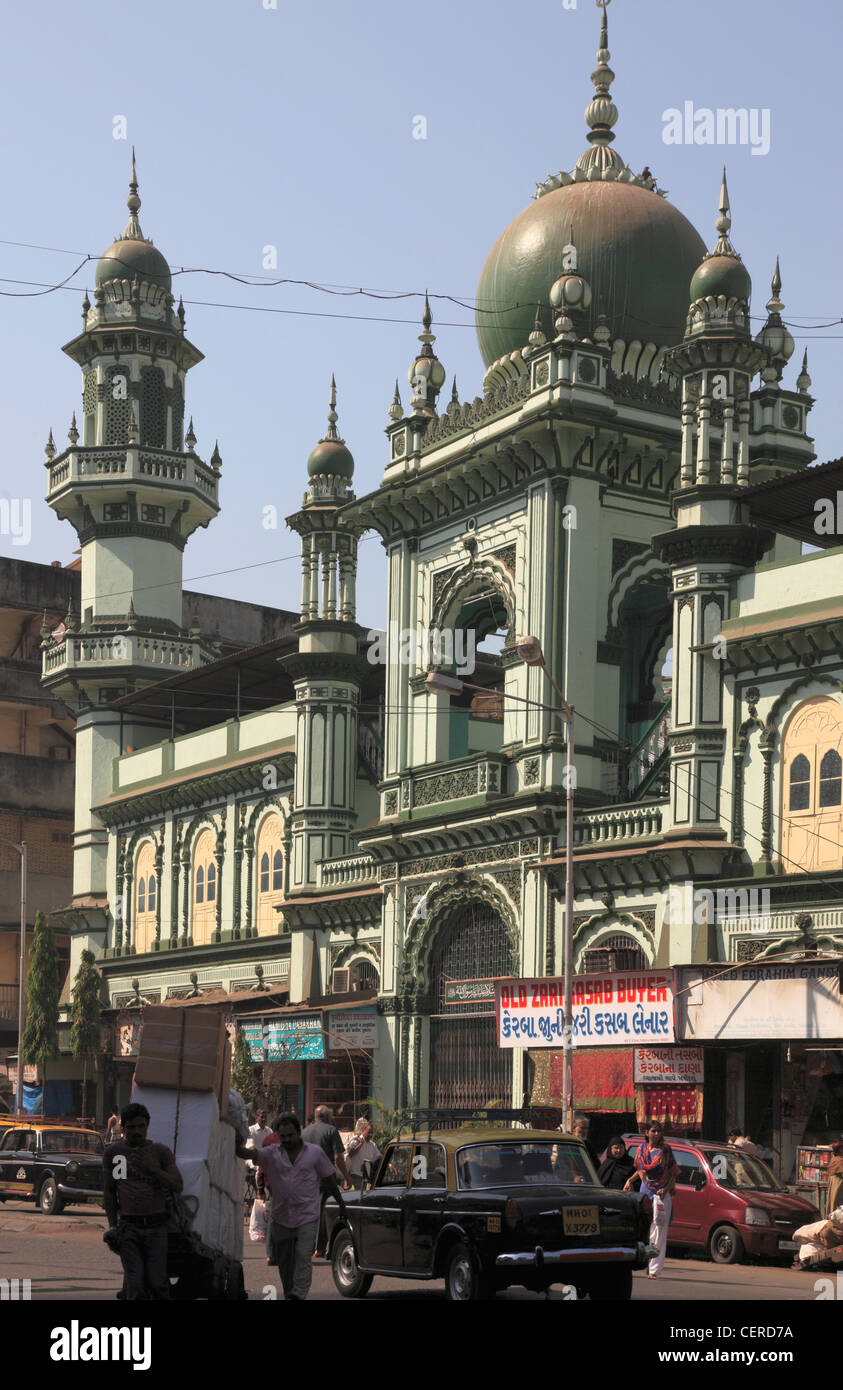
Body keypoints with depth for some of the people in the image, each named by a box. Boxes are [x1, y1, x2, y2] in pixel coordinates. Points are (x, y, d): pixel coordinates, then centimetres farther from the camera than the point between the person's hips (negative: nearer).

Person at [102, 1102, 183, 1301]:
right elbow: (109, 1191, 13)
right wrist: (112, 1226, 6)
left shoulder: (162, 1152, 4)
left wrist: (151, 1168, -15)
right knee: (134, 1286, -7)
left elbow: (178, 1186, -3)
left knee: (156, 1282, -6)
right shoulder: (114, 1152, 7)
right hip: (128, 1226, 0)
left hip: (157, 1226, 0)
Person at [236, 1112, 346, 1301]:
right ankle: (289, 1294, 24)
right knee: (284, 1262, 10)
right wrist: (238, 1145, -34)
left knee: (303, 1257, -14)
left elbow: (329, 1179, 11)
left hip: (307, 1216, -2)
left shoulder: (315, 1152, 3)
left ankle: (298, 1294, -20)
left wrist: (341, 1203, 17)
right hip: (280, 1217, 3)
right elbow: (248, 1154, -12)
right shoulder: (271, 1154, 3)